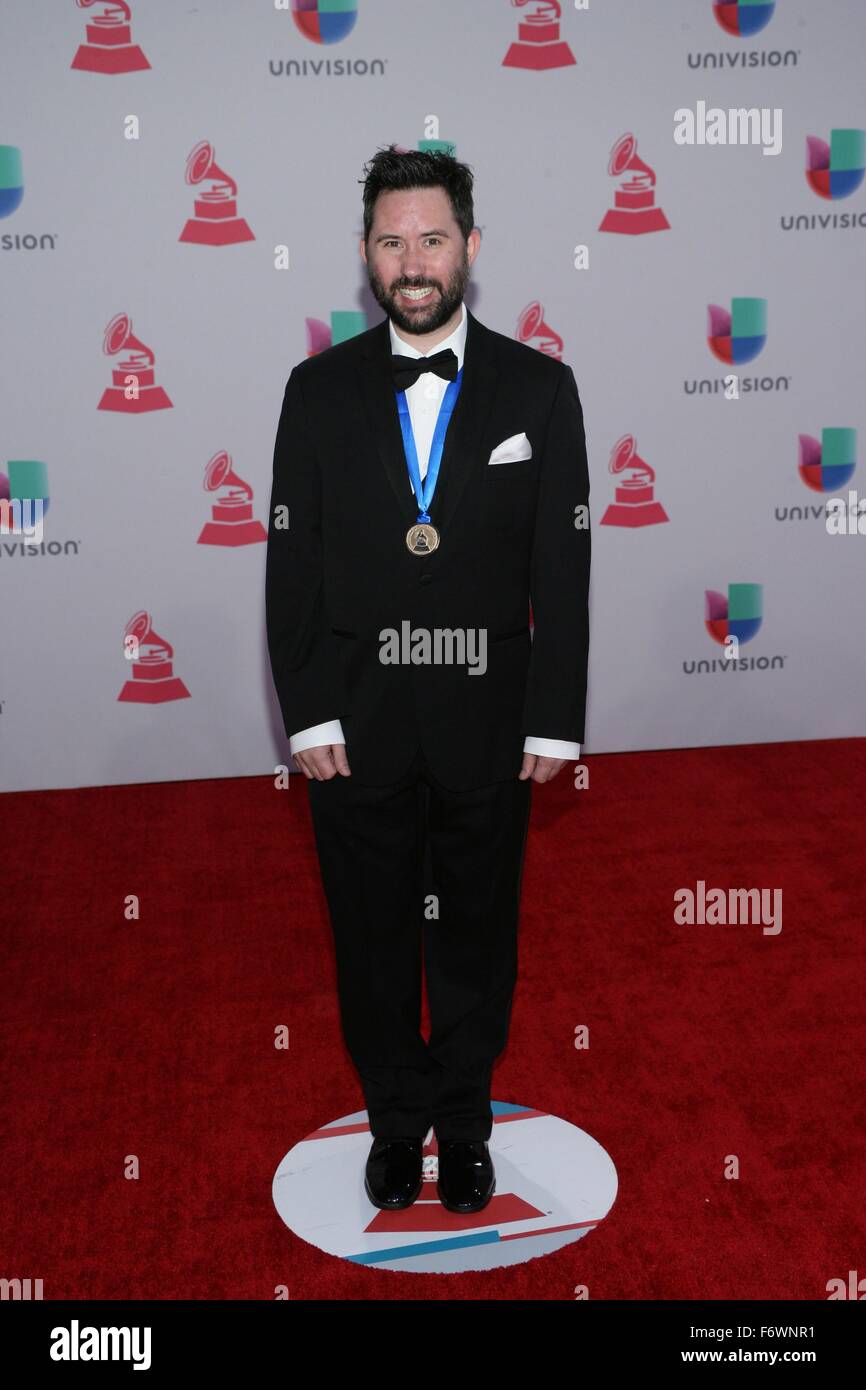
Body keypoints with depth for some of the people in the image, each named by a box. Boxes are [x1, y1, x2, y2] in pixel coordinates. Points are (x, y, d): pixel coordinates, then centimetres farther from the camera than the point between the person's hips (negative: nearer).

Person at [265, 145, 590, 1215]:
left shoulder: (539, 389, 0)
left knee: (476, 938, 14)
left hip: (486, 725, 0)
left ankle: (463, 1126, 36)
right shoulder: (319, 390, 2)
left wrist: (554, 723, -6)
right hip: (356, 725, 1)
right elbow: (292, 565, 0)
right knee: (373, 940, 13)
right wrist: (308, 716, -6)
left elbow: (563, 572, -2)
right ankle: (397, 1121, 35)